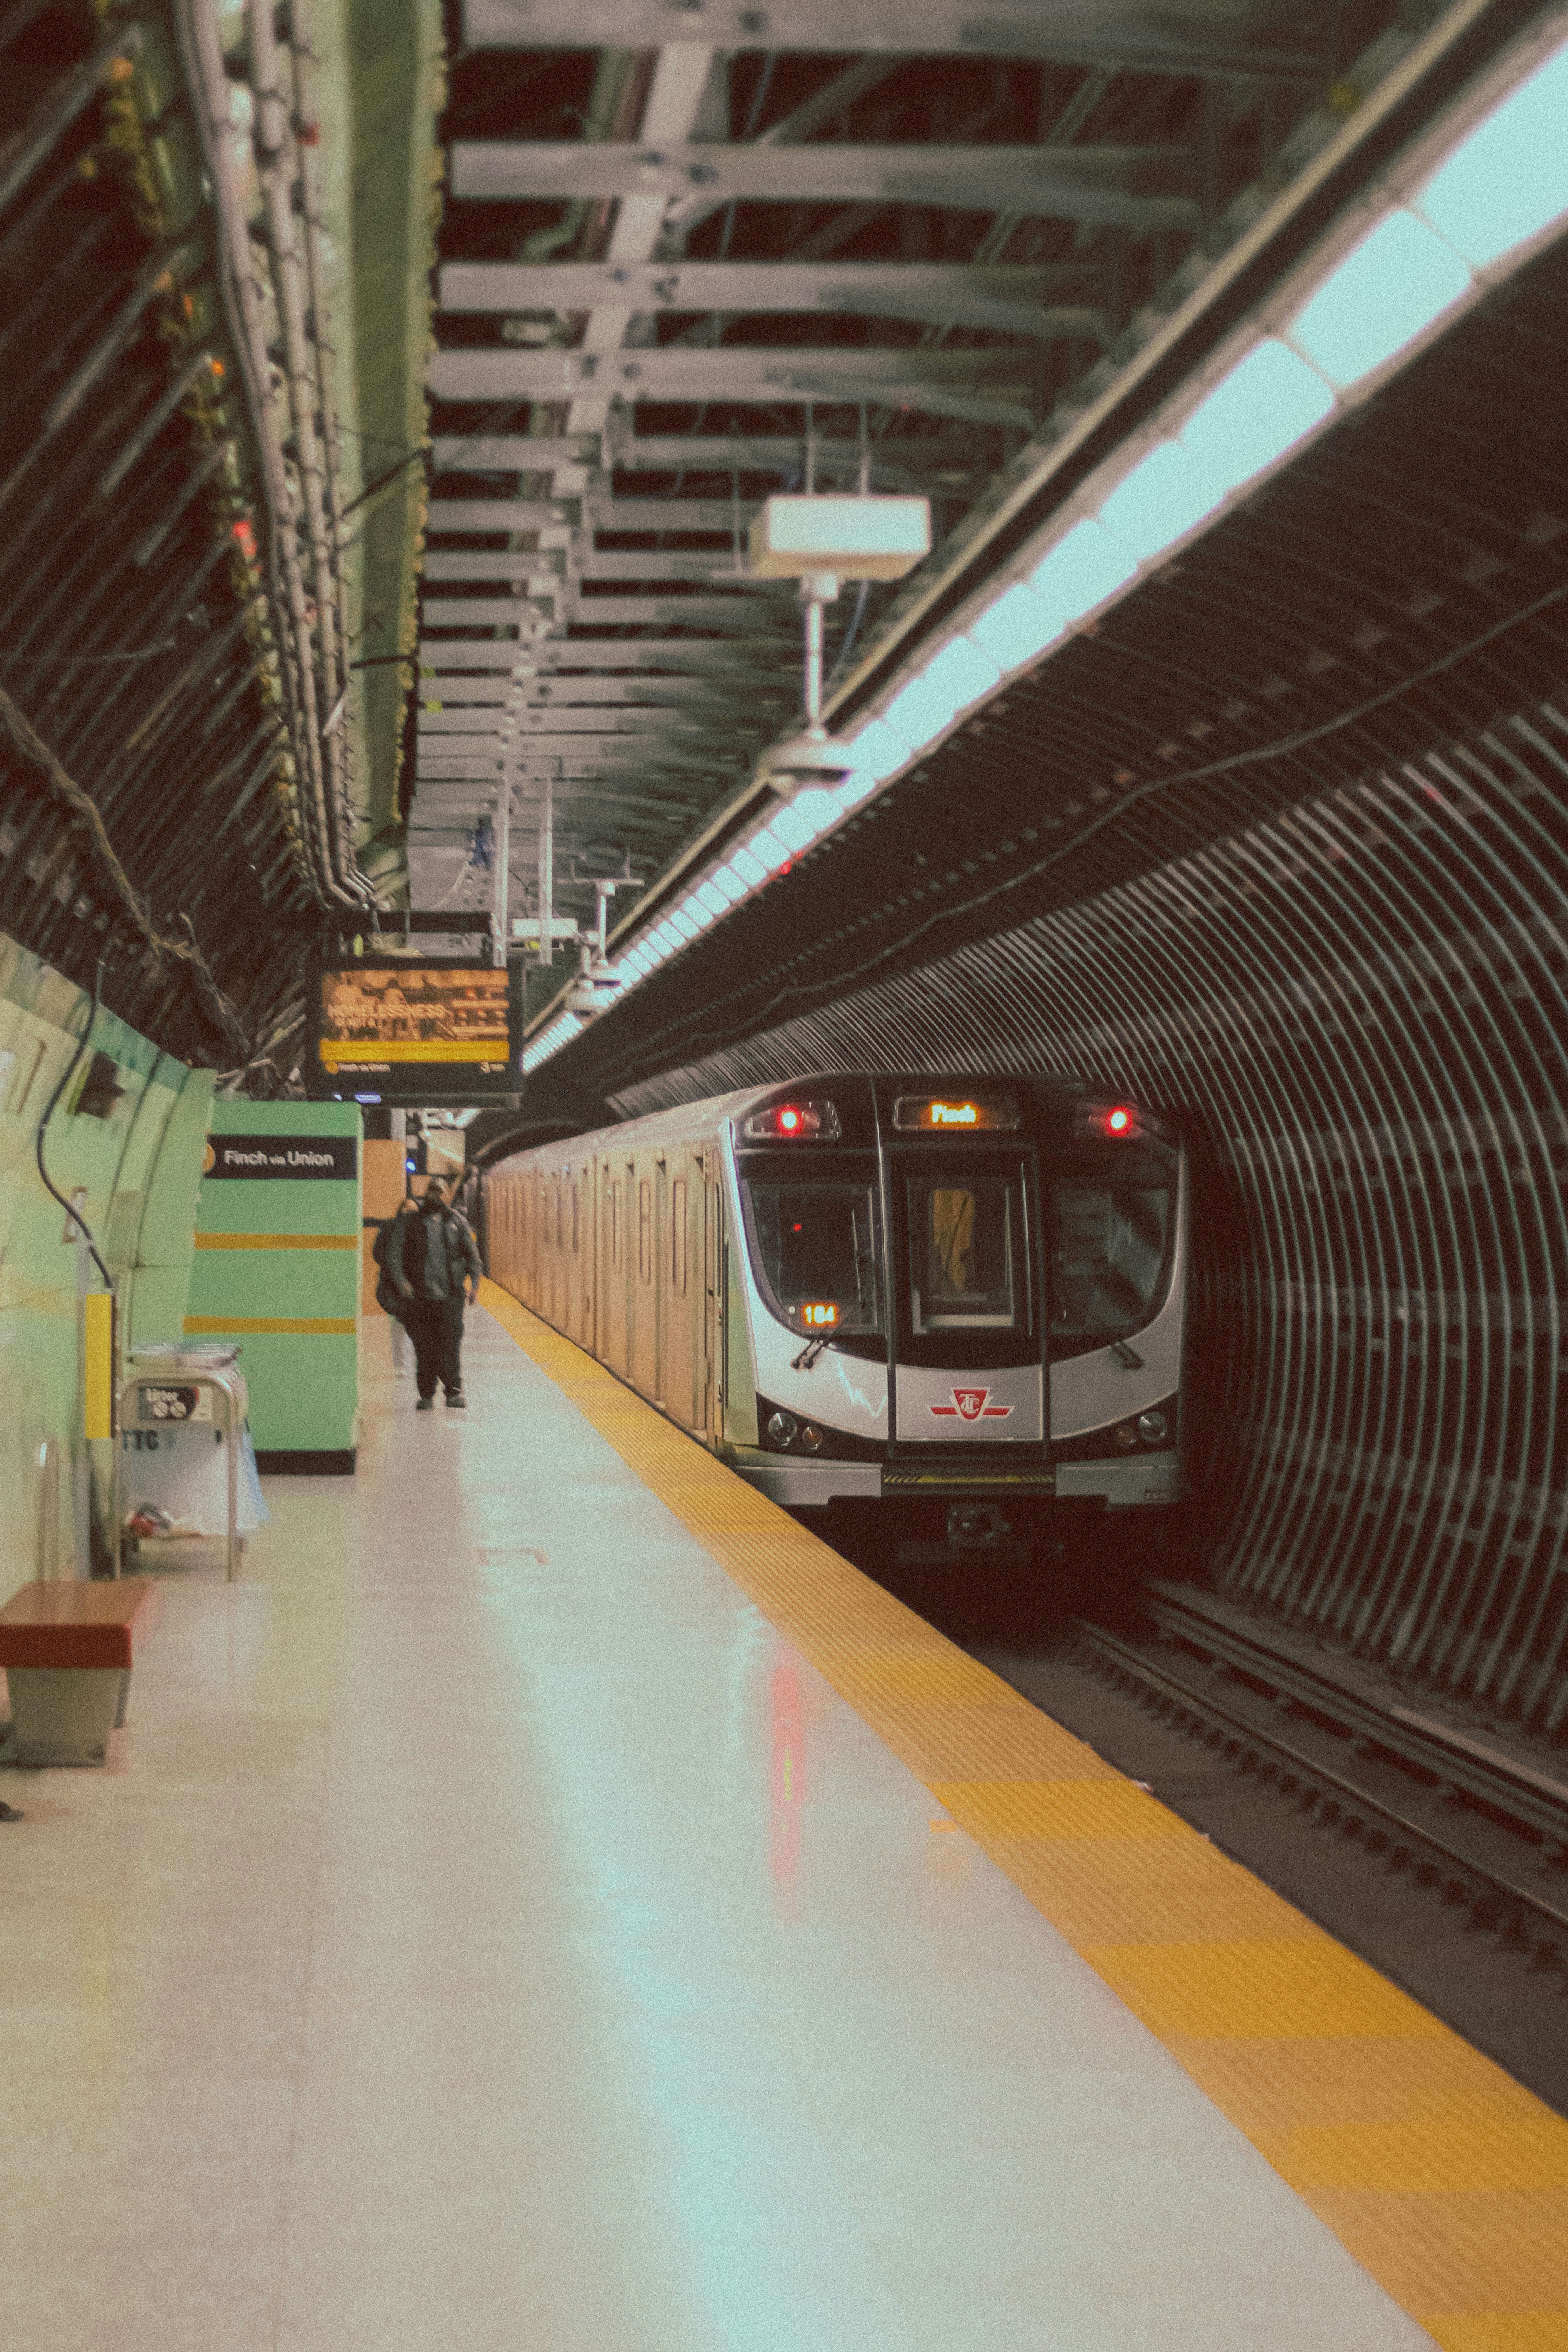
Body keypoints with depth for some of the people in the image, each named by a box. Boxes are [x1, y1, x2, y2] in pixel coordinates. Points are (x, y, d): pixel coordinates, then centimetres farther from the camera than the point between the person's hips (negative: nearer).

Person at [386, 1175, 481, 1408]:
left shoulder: (457, 1221, 12)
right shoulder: (408, 1222, 7)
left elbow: (472, 1253, 14)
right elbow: (394, 1252, 0)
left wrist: (474, 1282, 2)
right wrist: (400, 1280, -15)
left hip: (450, 1294, 0)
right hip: (418, 1294, 0)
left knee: (451, 1343, -8)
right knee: (423, 1347, 1)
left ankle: (454, 1391, -5)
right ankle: (426, 1395, 8)